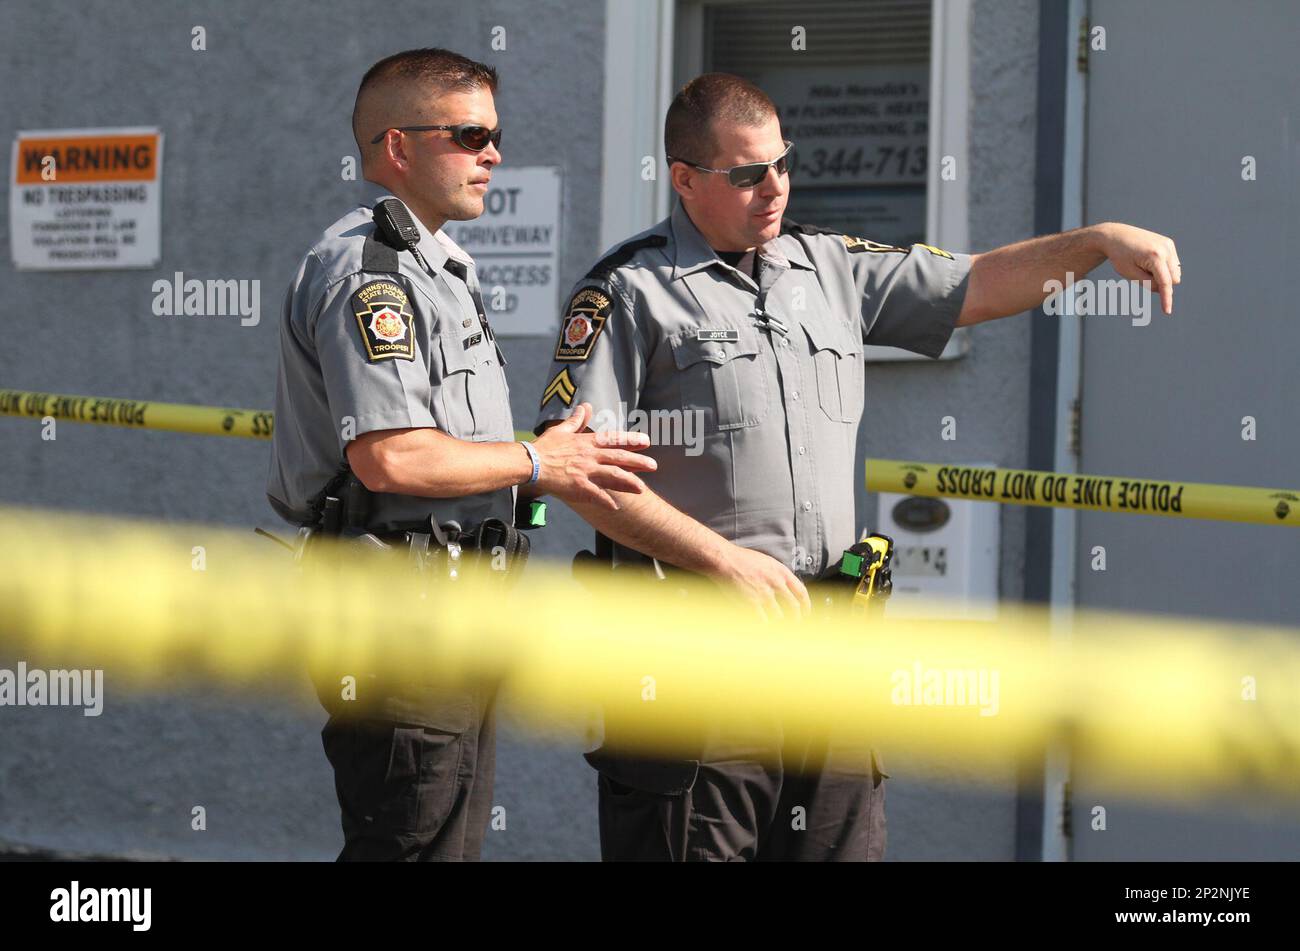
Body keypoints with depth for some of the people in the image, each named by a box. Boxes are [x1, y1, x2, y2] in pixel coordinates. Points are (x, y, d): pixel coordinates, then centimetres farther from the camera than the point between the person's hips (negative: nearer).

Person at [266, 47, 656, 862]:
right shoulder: (366, 269, -15)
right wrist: (538, 463, -14)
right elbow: (388, 457, -24)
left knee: (453, 842, 14)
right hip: (399, 617, -11)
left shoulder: (435, 263, 20)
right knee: (411, 846, -9)